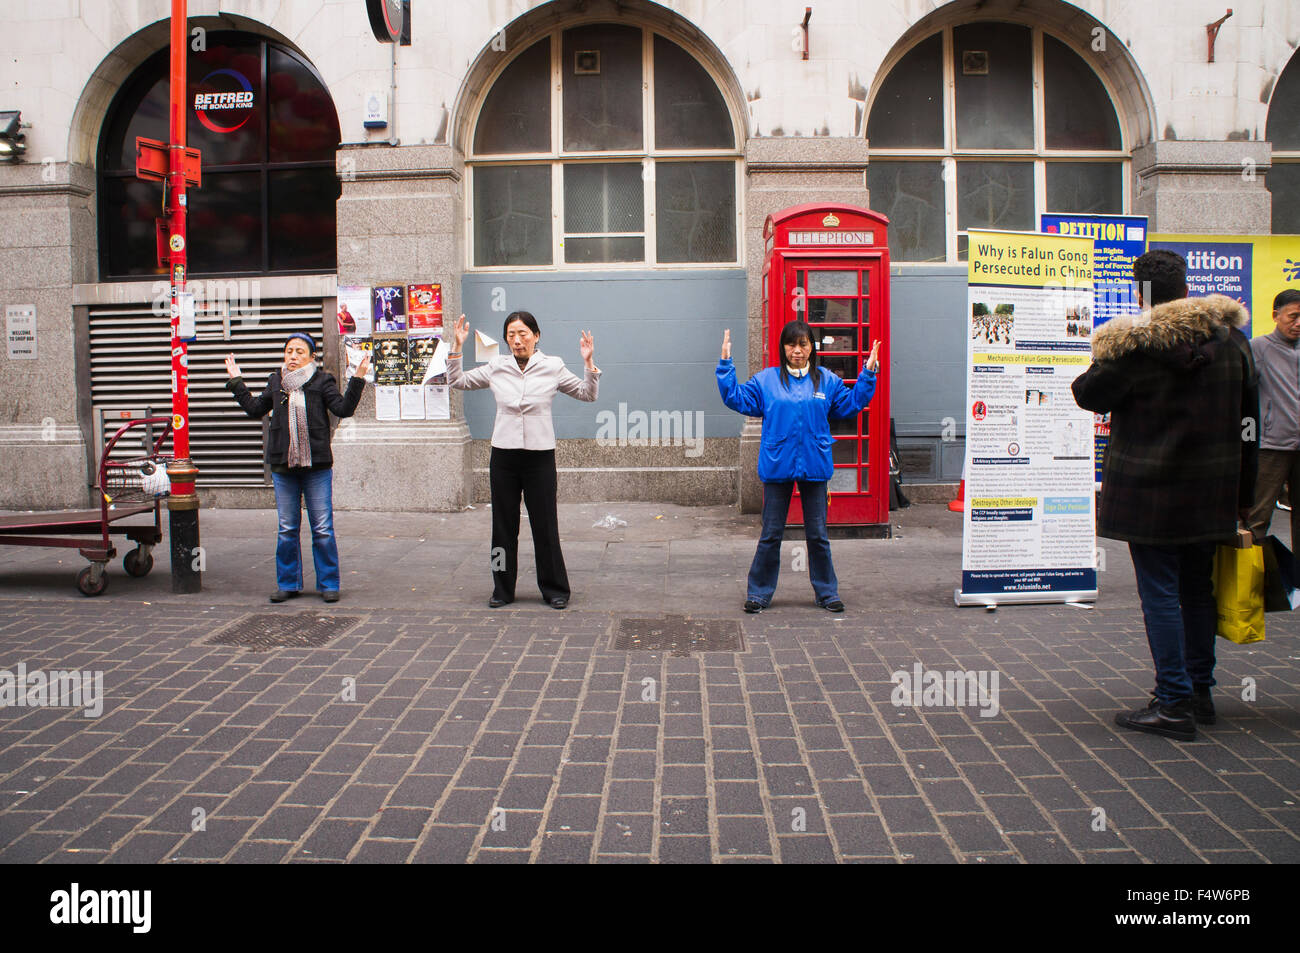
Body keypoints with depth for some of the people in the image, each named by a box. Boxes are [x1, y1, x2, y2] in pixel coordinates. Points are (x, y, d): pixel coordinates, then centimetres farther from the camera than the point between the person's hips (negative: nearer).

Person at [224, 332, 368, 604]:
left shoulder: (322, 381, 0)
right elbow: (255, 409, 21)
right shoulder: (276, 381, 12)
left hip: (317, 467, -3)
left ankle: (328, 584, 11)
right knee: (287, 530, 10)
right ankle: (288, 584, 21)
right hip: (282, 467, 4)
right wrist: (237, 381, 20)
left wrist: (358, 379, -15)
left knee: (323, 529, 0)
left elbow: (343, 408, -8)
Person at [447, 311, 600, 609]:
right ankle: (503, 590, 21)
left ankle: (555, 590, 16)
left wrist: (589, 364, -6)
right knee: (503, 525, 8)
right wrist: (457, 348, 5)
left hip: (540, 454, -2)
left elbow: (587, 394, 8)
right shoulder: (496, 367, 5)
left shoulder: (553, 367, 0)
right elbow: (456, 381, 15)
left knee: (545, 526, 2)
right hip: (503, 454, 2)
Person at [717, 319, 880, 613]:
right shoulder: (766, 380, 2)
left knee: (818, 534, 11)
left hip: (815, 467, 1)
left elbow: (852, 404, 12)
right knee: (771, 535, 7)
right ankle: (759, 593, 19)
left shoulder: (827, 380, 6)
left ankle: (827, 592, 23)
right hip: (777, 466, -1)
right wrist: (726, 365, -5)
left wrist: (868, 374, 4)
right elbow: (736, 399, 1)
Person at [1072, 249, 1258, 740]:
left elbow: (1089, 395, -3)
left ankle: (1173, 704, 2)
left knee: (1160, 592, 0)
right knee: (1197, 589, 16)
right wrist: (1244, 493, 17)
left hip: (1151, 491, -6)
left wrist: (1098, 365, 18)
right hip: (1212, 490, 6)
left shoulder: (1134, 345, -16)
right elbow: (1248, 421, 10)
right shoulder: (1231, 337, 4)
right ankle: (1199, 693, 27)